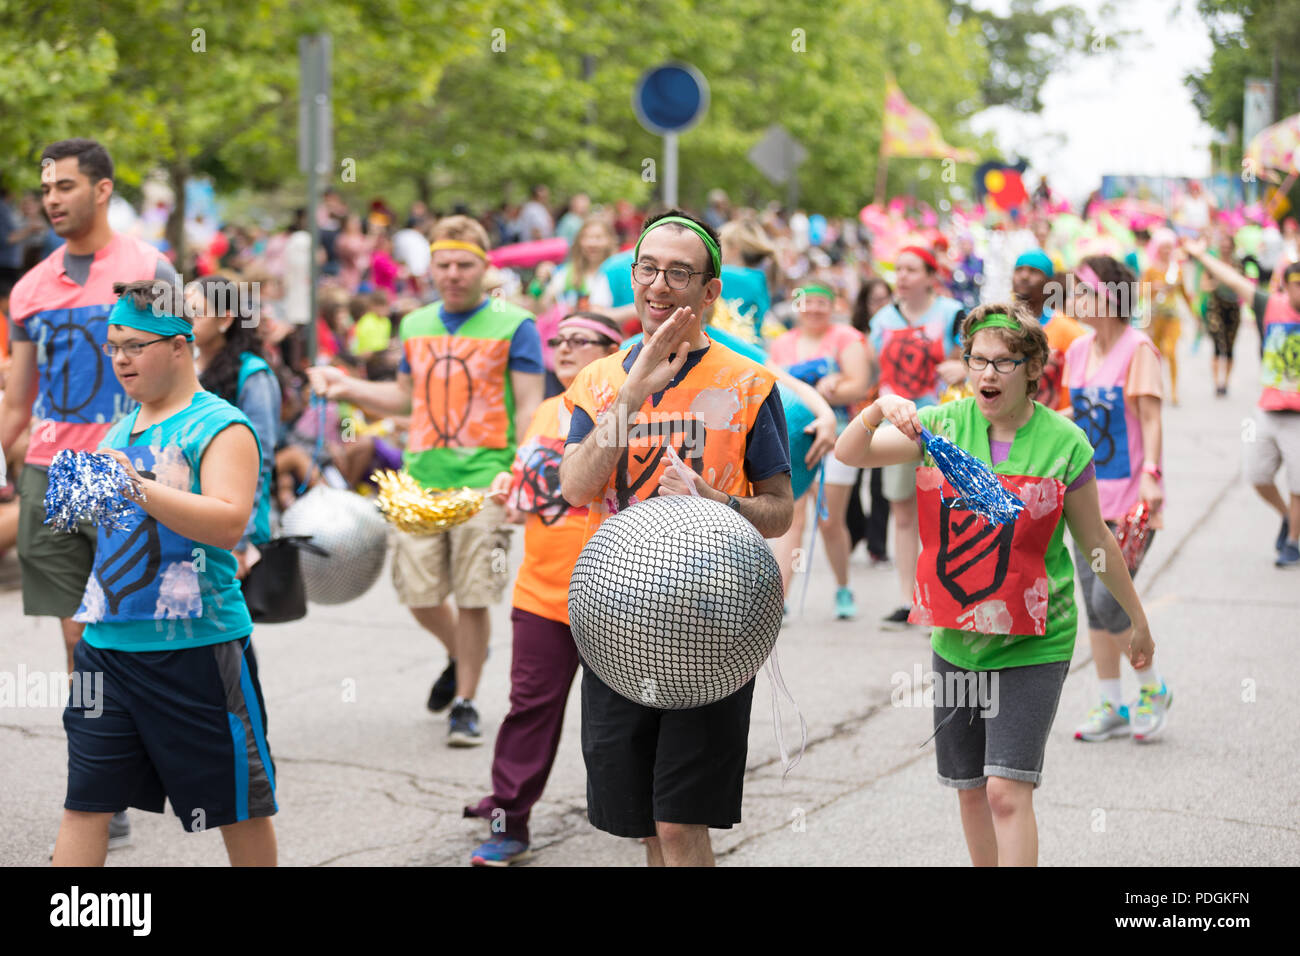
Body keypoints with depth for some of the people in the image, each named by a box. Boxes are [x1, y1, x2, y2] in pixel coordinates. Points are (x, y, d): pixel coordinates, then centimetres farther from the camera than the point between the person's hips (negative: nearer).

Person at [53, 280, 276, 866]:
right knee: (85, 801, 2)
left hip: (198, 647, -6)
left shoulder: (220, 426, -7)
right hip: (107, 643, 6)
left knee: (235, 805, 7)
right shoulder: (118, 431, 14)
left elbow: (228, 523, -22)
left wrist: (137, 487, -28)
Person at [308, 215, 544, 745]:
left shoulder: (513, 325, 0)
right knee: (418, 592, 3)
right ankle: (460, 656, 34)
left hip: (483, 475, -4)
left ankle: (465, 703, 10)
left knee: (472, 597, -4)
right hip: (421, 474, 5)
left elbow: (529, 406, -4)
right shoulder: (416, 325, 16)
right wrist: (347, 387, 15)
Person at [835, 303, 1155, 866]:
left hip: (1033, 646, -4)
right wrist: (880, 409, -25)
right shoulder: (944, 425, 1)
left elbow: (1095, 540, 4)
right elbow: (850, 454, -4)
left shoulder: (1064, 444, -7)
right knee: (969, 790, 14)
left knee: (1008, 792, -15)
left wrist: (1139, 621, 12)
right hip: (956, 640, 4)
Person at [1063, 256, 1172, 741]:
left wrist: (1151, 474, -24)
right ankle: (1112, 706, 17)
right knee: (1095, 606, 7)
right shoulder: (1077, 351, 9)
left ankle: (1153, 689, 11)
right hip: (1089, 497, 7)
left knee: (1109, 601, -11)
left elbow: (1150, 418, -14)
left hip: (1131, 500, -7)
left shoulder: (1137, 347, -11)